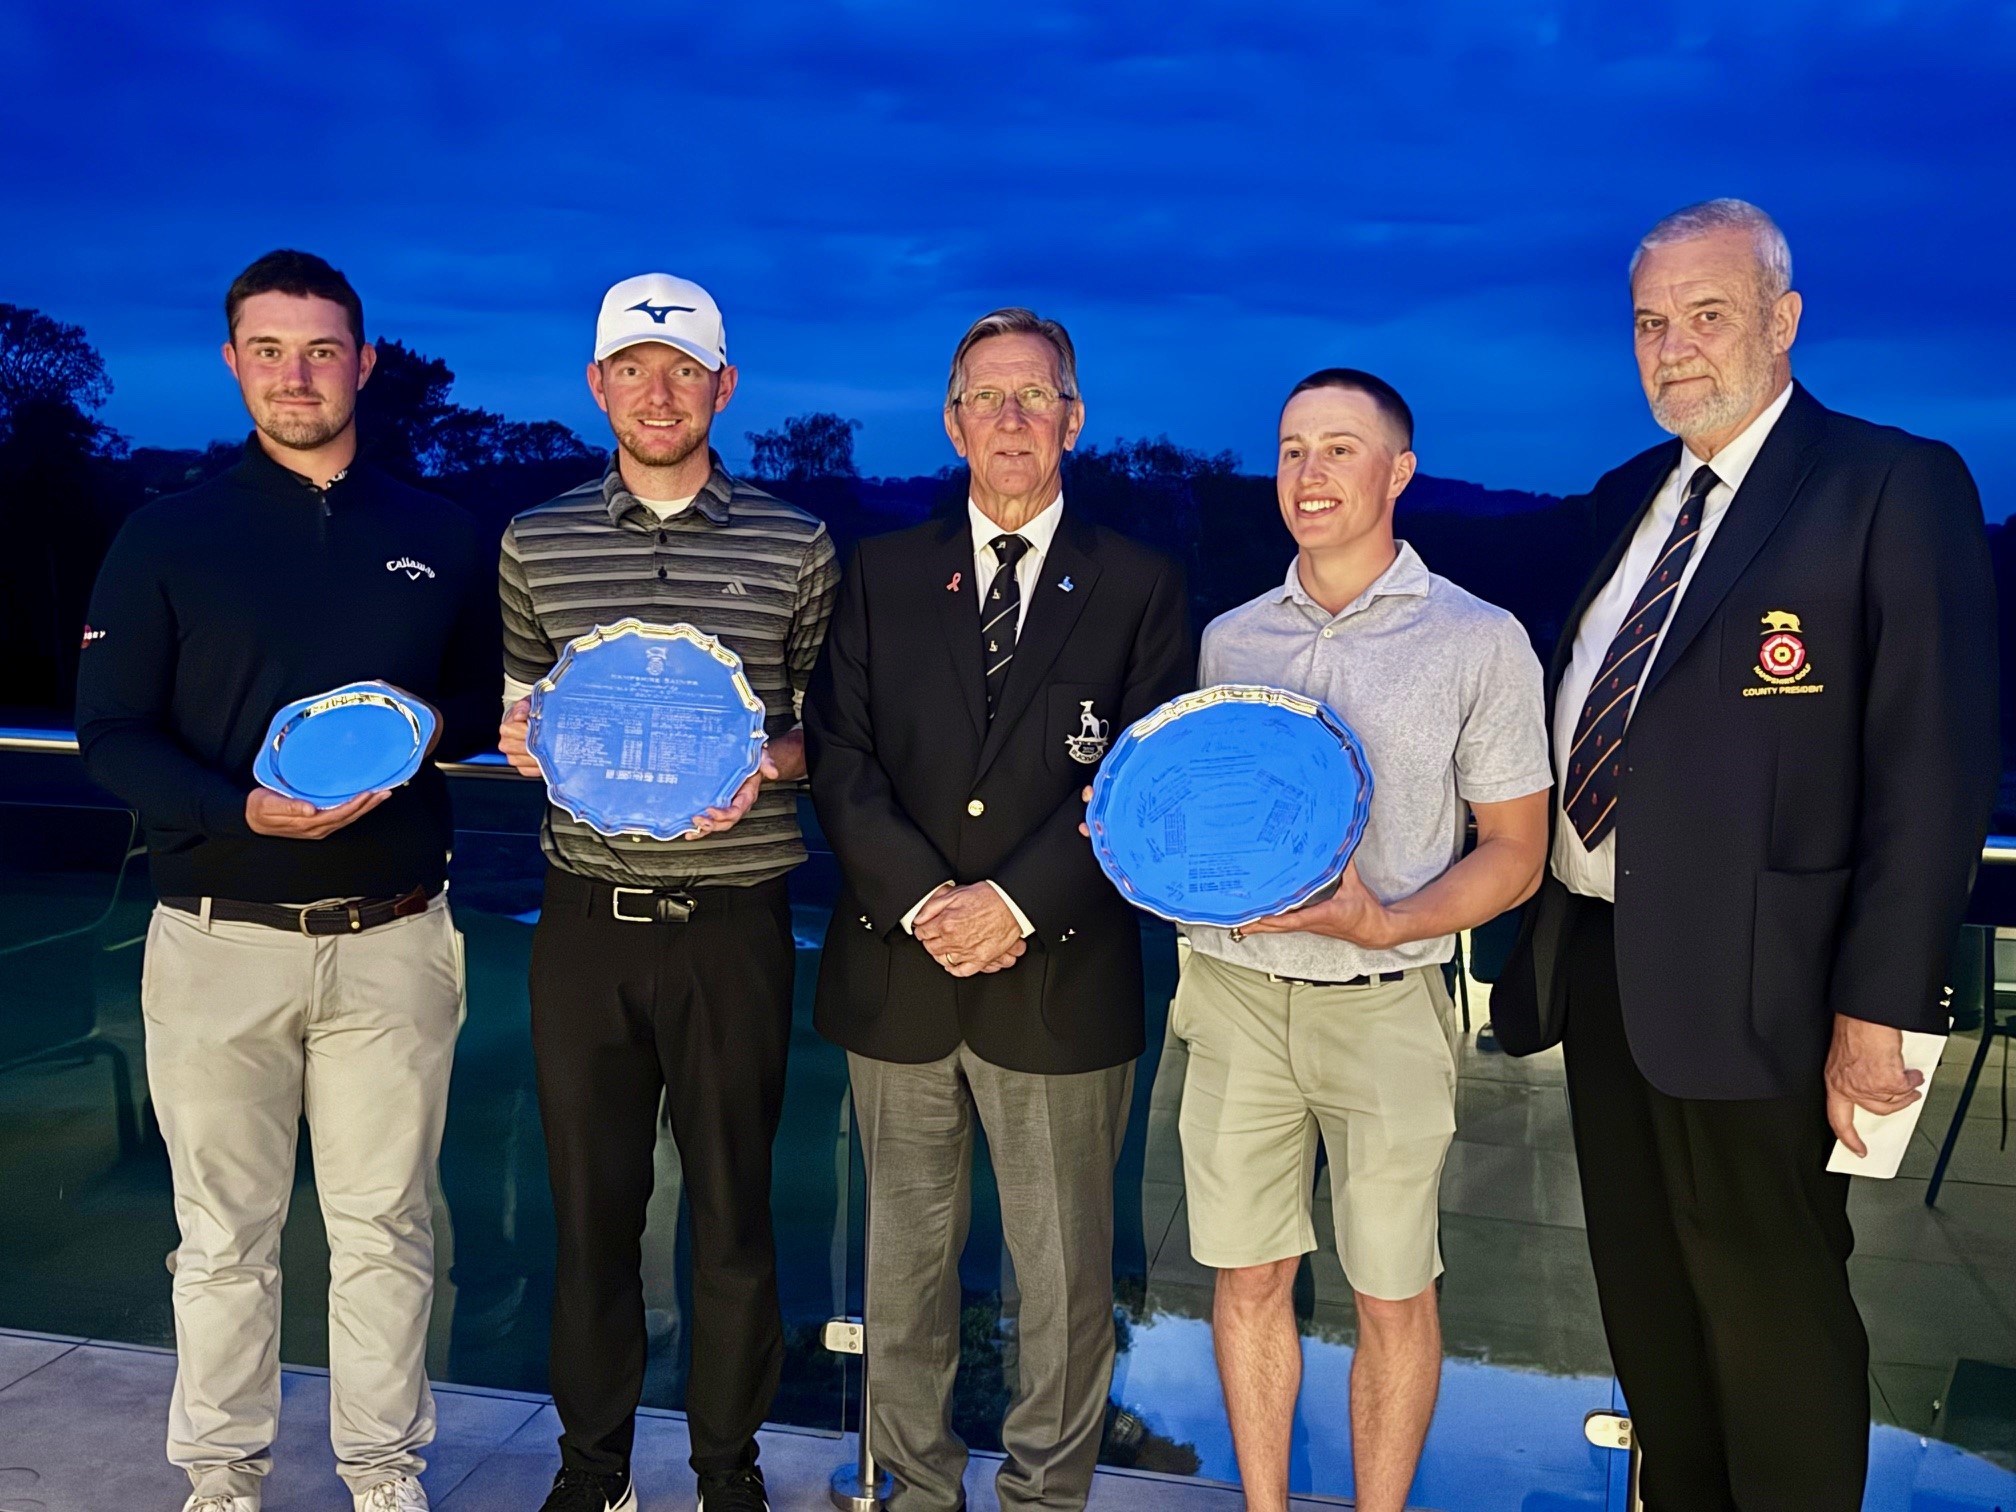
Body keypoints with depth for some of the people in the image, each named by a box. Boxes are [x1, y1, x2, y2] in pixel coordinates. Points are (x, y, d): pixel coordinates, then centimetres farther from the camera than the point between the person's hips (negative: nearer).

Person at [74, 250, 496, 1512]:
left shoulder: (440, 536, 9)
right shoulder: (170, 536, 4)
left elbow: (489, 705, 14)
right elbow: (111, 731, 1)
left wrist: (426, 730, -9)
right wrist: (240, 809, -16)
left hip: (393, 939, 1)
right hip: (220, 938, -1)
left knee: (385, 1230, 10)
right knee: (224, 1238, 10)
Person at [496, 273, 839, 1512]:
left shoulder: (797, 547, 1)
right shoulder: (536, 542, 7)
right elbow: (520, 709, 16)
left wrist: (771, 763, -13)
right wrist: (524, 740, -6)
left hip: (733, 924, -1)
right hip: (588, 919, 2)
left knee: (734, 1205, 9)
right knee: (591, 1201, 12)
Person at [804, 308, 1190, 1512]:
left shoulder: (1141, 587, 3)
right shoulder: (882, 575, 8)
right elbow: (840, 757, 1)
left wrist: (1016, 904, -14)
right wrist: (923, 900, -12)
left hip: (1061, 980, -1)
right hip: (898, 971, 2)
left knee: (1066, 1275, 10)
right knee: (907, 1261, 14)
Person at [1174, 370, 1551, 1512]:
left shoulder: (1481, 640, -2)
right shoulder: (1229, 638, 8)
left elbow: (1516, 853, -2)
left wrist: (1383, 923, -18)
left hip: (1386, 1003, -2)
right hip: (1236, 991, 3)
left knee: (1394, 1293, 8)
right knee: (1250, 1278, 11)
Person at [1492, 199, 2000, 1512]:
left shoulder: (1894, 486, -8)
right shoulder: (1629, 499, 13)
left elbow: (1934, 774, -13)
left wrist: (1879, 1010, -17)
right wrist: (1543, 929, 9)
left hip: (1744, 983, -7)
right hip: (1596, 956, 7)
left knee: (1772, 1313, 9)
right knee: (1645, 1295, 20)